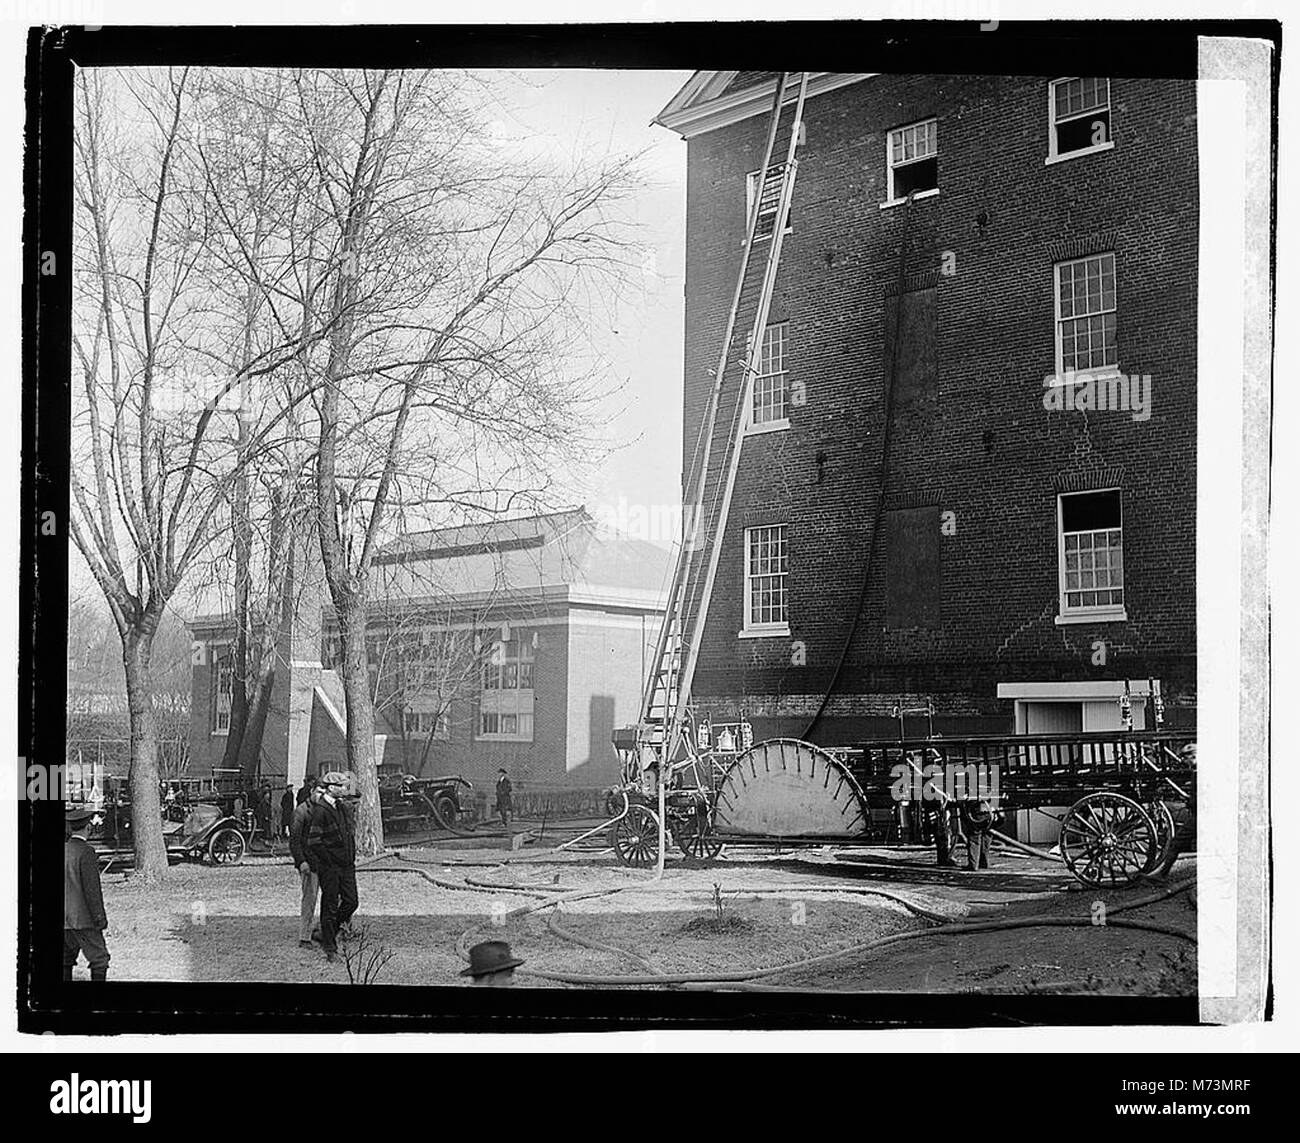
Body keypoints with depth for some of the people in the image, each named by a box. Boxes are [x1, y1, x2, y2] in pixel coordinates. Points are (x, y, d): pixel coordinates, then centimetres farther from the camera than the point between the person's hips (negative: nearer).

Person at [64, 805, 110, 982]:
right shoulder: (86, 852, -16)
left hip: (64, 919, 7)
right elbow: (92, 889, -17)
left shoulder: (62, 849, 5)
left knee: (65, 962, 13)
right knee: (99, 960, 0)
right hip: (83, 920, -7)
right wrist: (100, 919, -11)